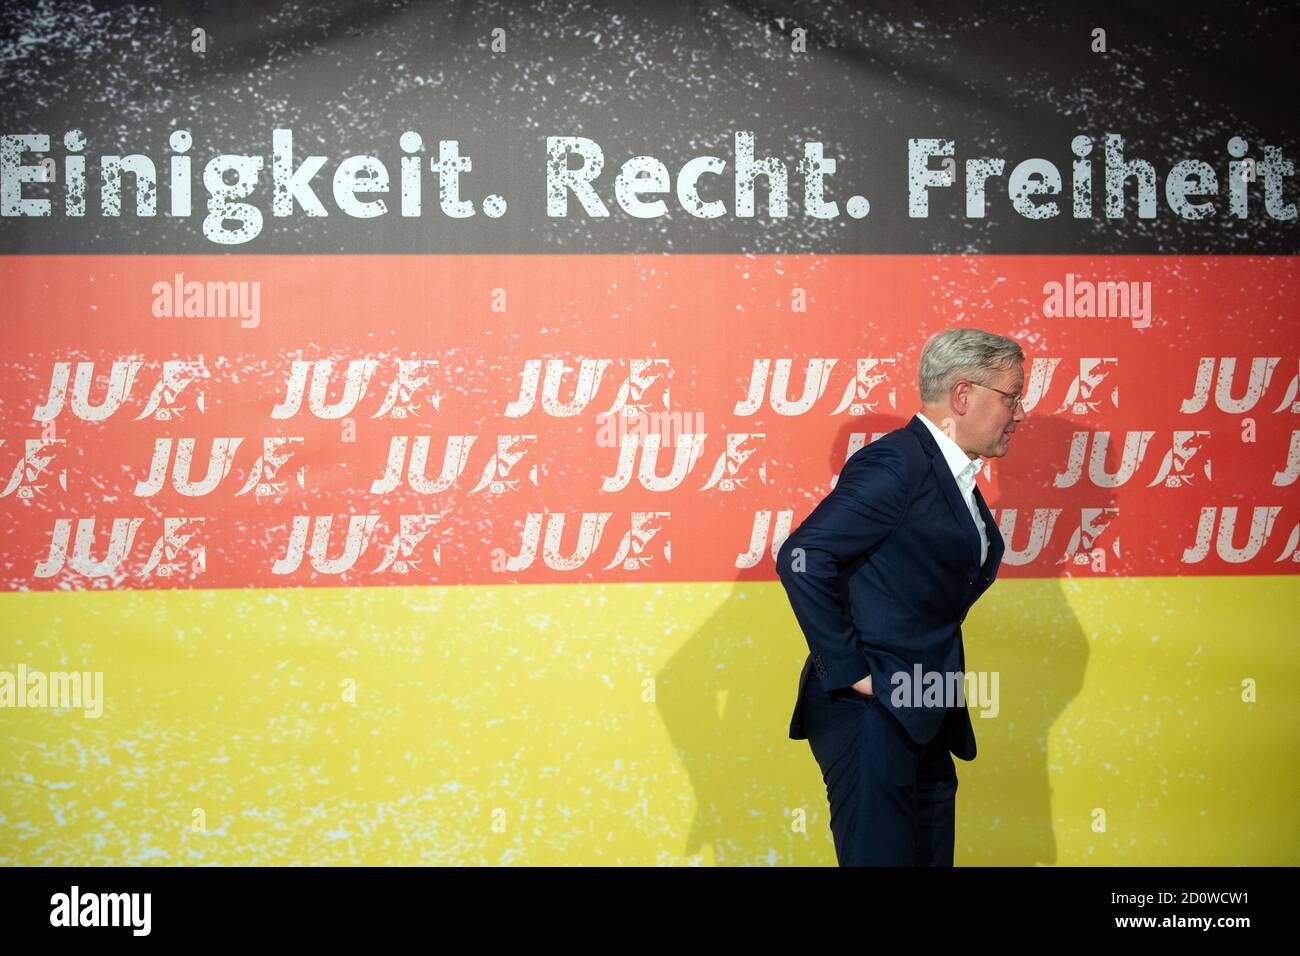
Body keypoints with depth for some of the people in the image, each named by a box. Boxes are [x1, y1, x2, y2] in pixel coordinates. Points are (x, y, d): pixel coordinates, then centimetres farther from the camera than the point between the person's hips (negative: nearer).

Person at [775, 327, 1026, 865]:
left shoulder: (956, 478, 15)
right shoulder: (897, 463, -15)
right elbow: (802, 558, -23)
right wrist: (849, 672, -20)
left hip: (923, 722, 10)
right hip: (871, 718, -10)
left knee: (931, 855, 12)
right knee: (880, 855, -8)